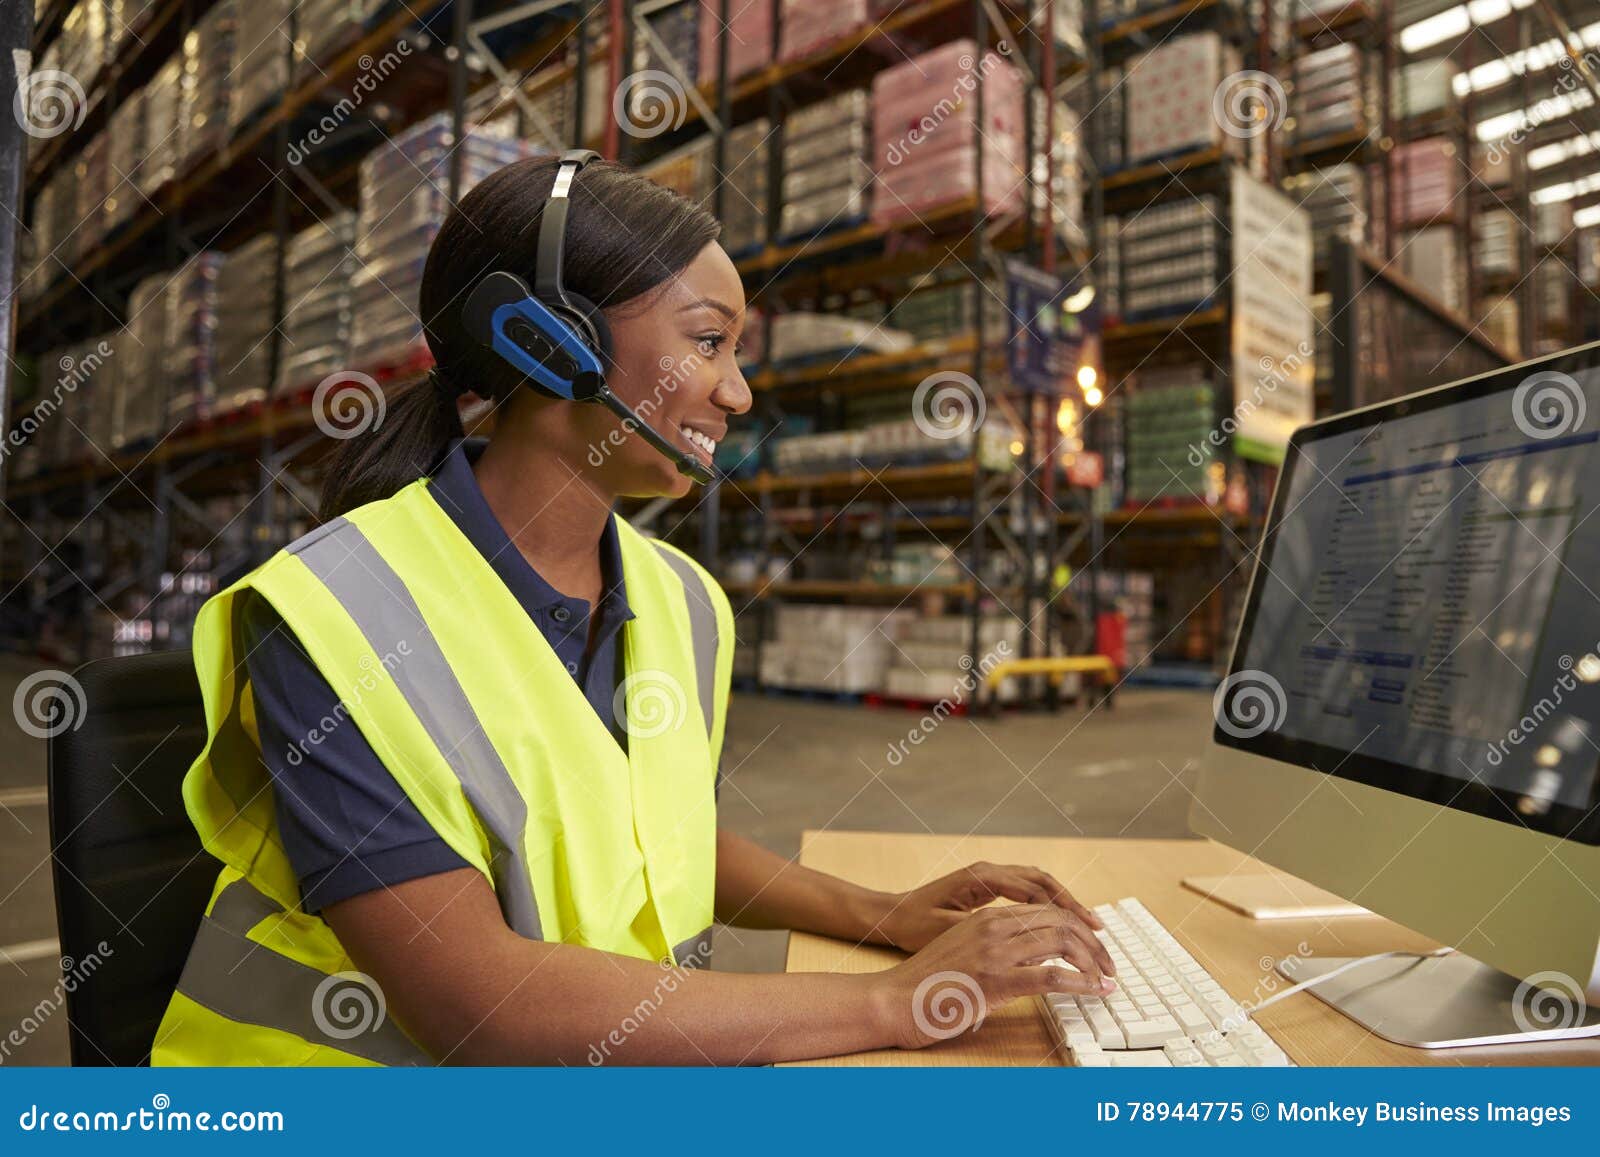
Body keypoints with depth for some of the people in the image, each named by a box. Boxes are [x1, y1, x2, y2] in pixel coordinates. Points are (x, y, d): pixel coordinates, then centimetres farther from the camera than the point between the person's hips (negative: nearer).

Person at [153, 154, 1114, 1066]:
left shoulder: (683, 604, 0)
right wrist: (890, 1003, -22)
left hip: (627, 1046, 5)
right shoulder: (339, 617, -19)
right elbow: (472, 1000, -24)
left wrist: (880, 916, -1)